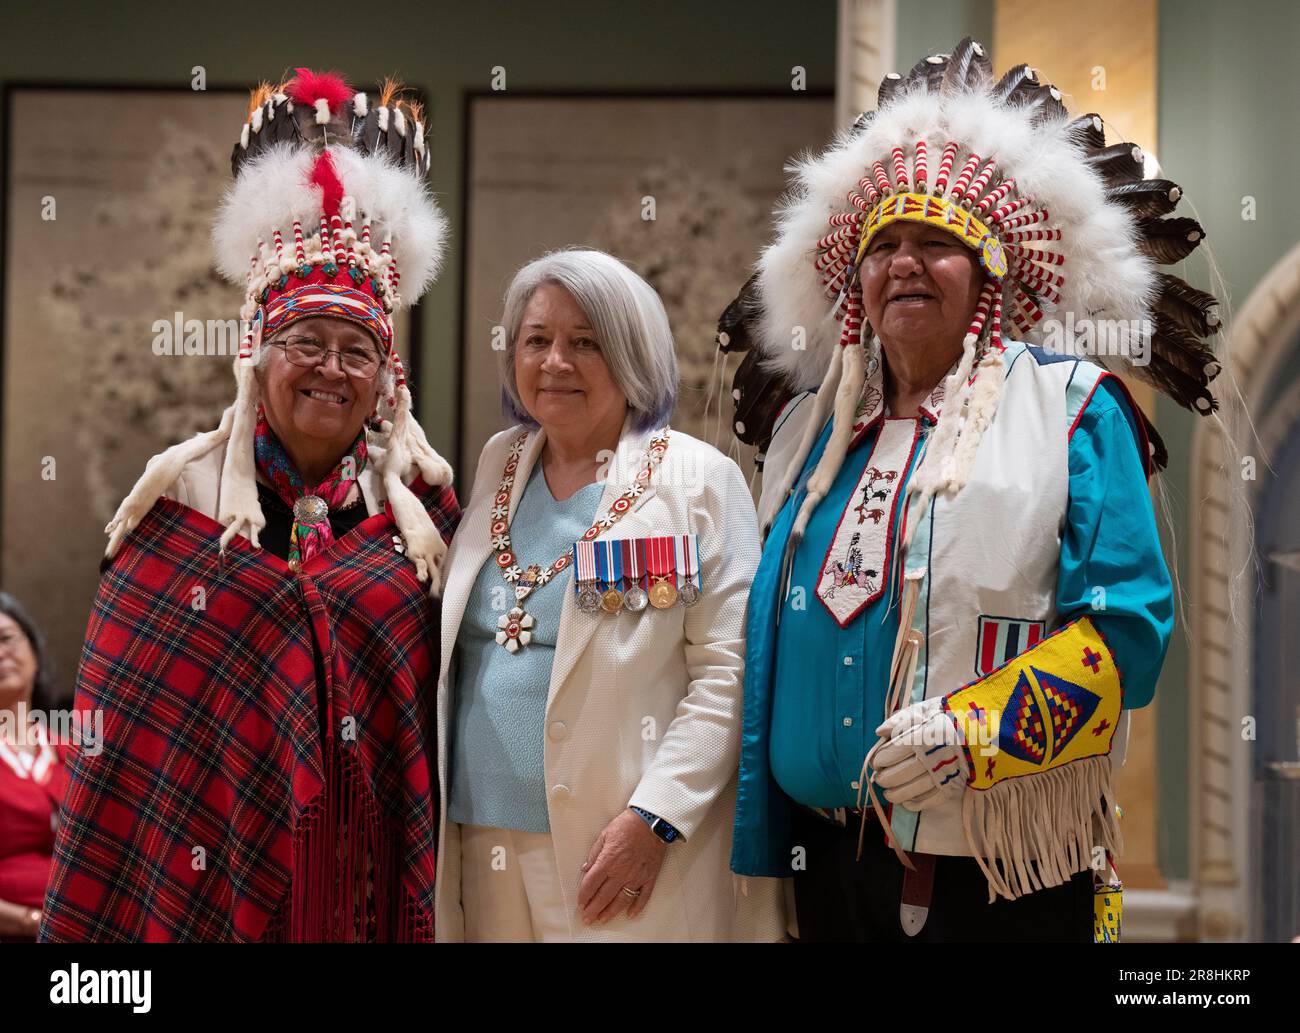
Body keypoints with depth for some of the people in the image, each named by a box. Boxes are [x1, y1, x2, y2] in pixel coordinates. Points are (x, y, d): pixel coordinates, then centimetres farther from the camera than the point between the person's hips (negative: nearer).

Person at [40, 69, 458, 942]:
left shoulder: (420, 503, 4)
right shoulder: (183, 496, 0)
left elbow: (447, 689, 8)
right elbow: (125, 711, 0)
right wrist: (100, 916, -4)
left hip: (370, 867, 2)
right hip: (212, 857, -1)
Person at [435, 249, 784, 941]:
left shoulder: (699, 480, -4)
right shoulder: (496, 467, 11)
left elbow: (727, 672, -10)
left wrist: (655, 818, -18)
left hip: (627, 858, -5)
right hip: (480, 843, 5)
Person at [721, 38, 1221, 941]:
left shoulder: (1070, 409, -3)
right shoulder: (811, 427, 12)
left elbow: (1129, 621, -11)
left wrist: (974, 730, -22)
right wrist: (762, 848, 13)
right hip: (832, 856, 5)